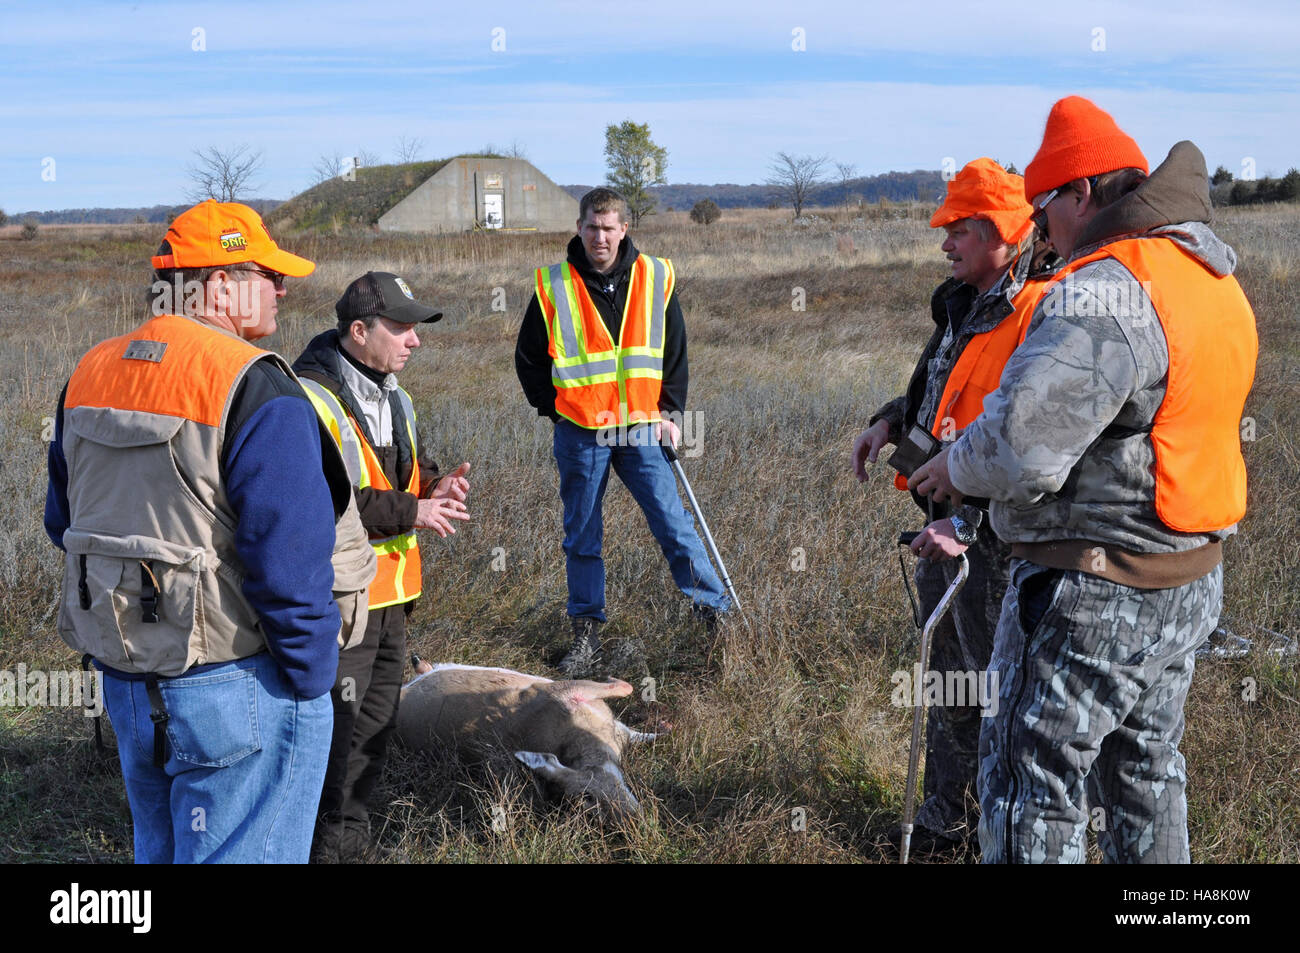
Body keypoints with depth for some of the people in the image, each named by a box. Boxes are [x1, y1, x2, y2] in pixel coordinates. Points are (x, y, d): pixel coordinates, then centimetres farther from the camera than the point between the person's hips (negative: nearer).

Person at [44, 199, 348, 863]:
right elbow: (288, 557, -22)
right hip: (234, 688, -8)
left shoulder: (89, 374, 7)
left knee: (161, 850, 23)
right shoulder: (255, 388, -19)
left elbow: (64, 523, 16)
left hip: (125, 684, 8)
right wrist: (310, 681, -11)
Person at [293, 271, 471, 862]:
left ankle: (352, 837, 34)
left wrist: (433, 486, 0)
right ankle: (329, 846, 9)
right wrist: (412, 512, -21)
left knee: (376, 724, 19)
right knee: (336, 732, -4)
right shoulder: (310, 398, -19)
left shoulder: (391, 395, 12)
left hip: (389, 594, 10)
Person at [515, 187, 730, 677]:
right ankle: (586, 633, 18)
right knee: (582, 536, 7)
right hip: (579, 434, 0)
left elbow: (675, 351, 10)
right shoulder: (554, 286, -3)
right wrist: (555, 411, 2)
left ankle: (717, 615, 9)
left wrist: (670, 411, 3)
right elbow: (528, 359, 8)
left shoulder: (655, 278, 1)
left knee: (674, 524, -2)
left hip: (641, 429, 0)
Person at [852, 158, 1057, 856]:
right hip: (945, 522, 10)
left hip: (996, 535, -10)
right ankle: (946, 820, 36)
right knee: (949, 676, 20)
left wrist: (968, 521, -29)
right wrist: (893, 419, 9)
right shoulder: (964, 305, 10)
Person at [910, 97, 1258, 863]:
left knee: (1032, 787, 1)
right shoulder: (1216, 280, 9)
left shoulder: (1105, 290, -23)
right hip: (1193, 578, 10)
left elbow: (1024, 446, -31)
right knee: (1145, 770, 24)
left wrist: (957, 467, -9)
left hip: (1094, 597, -10)